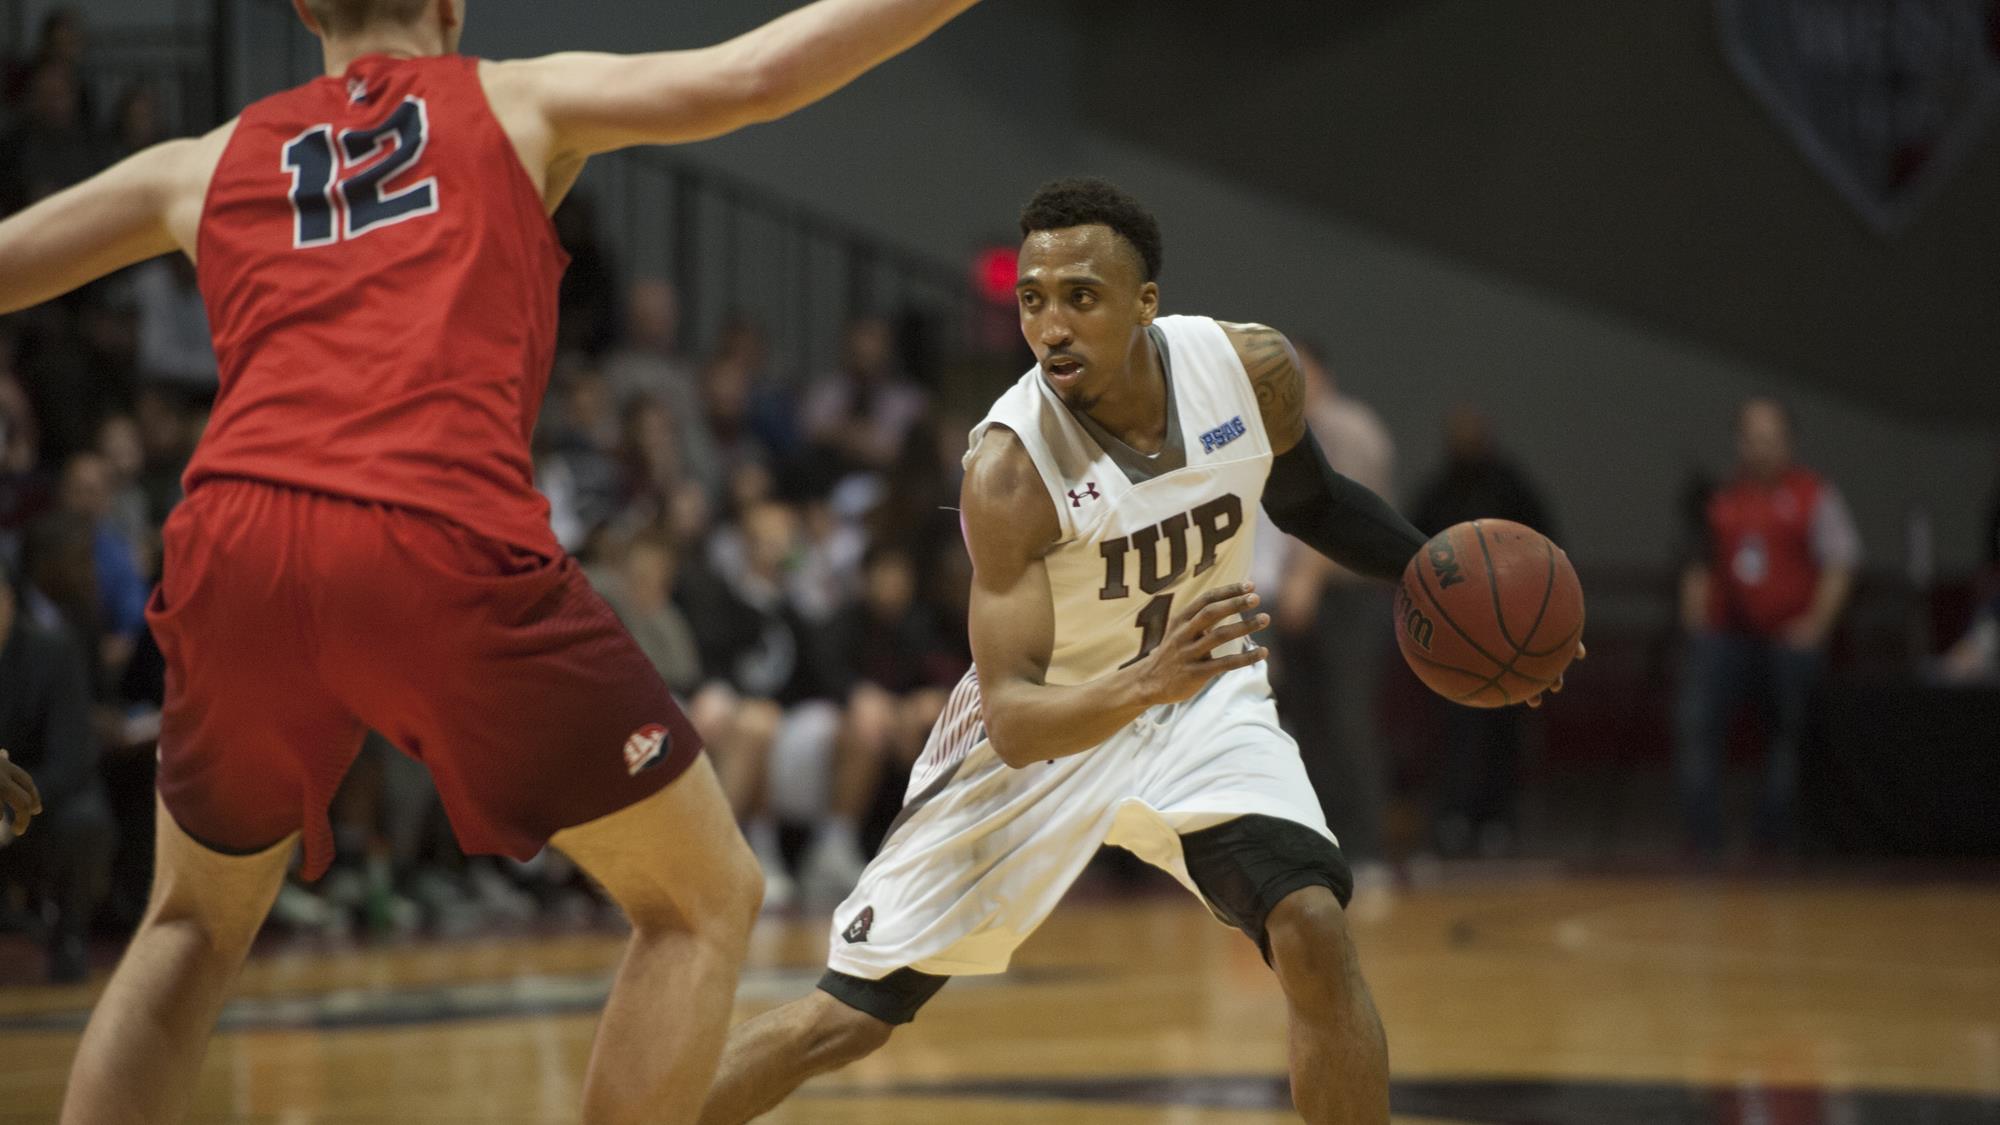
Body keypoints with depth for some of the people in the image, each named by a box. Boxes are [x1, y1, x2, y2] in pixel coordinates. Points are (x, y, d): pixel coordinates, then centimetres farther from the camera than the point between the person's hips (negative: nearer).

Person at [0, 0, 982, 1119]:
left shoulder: (203, 165, 27)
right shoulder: (517, 101, 20)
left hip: (231, 545, 4)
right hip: (444, 549, -4)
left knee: (198, 923, 29)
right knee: (704, 899, 13)